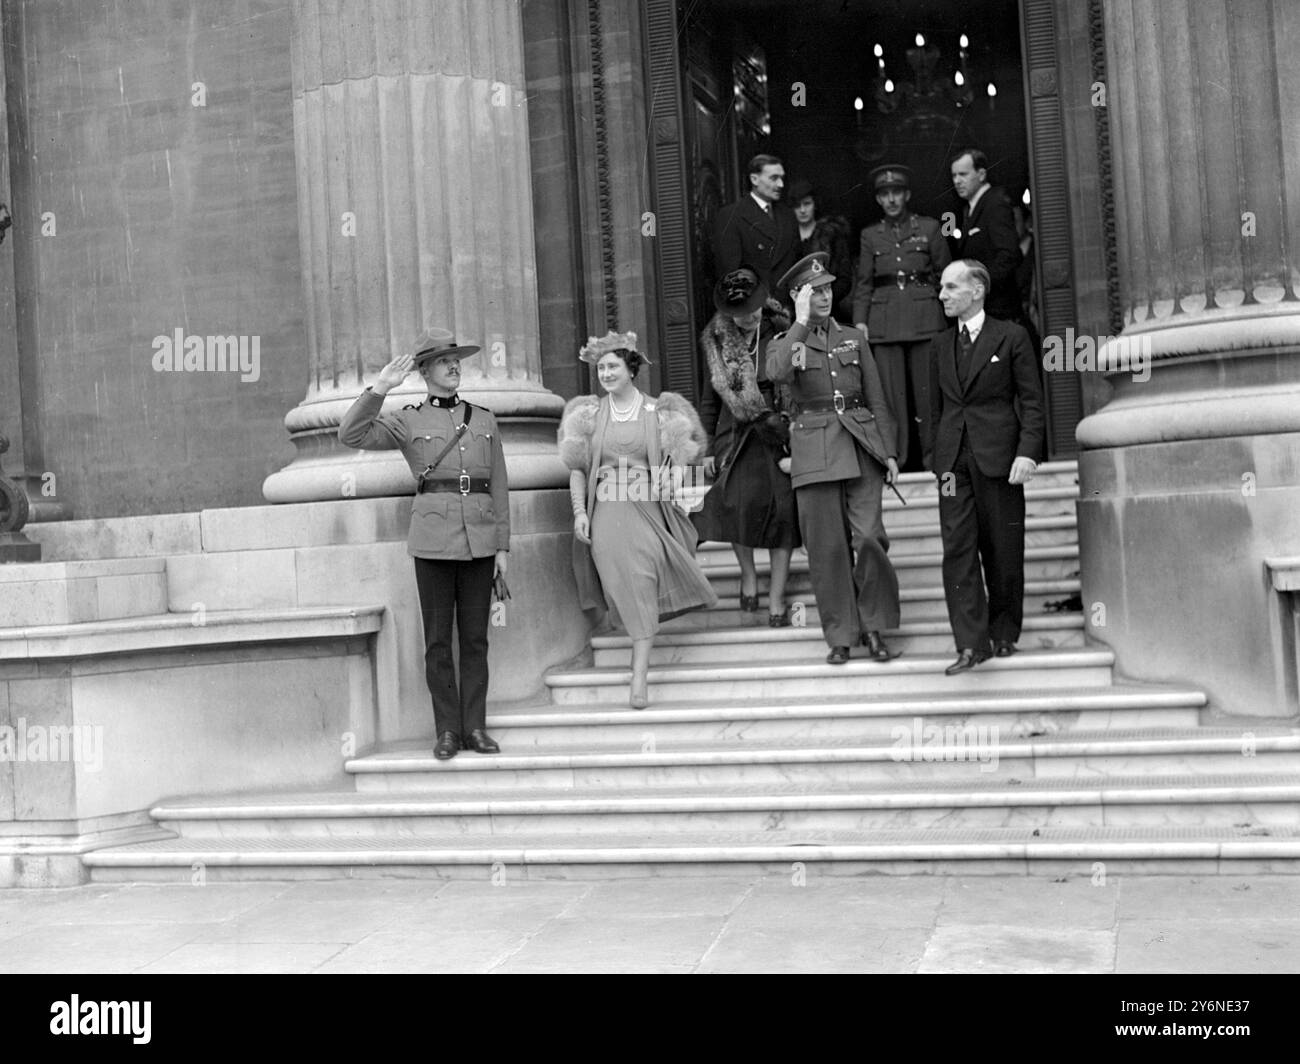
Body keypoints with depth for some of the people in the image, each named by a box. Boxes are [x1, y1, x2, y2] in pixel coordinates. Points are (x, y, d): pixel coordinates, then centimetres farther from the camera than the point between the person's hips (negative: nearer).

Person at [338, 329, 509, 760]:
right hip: (433, 539, -2)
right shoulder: (408, 421, 6)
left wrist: (502, 546, 7)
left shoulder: (484, 419, 13)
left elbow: (498, 486, 12)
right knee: (437, 639, 2)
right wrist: (380, 388, -13)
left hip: (479, 540, 2)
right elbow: (351, 436, -6)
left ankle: (475, 727, 12)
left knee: (475, 638, 5)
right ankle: (447, 730, 10)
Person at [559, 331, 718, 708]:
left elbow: (674, 458, 12)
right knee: (628, 593, -4)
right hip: (605, 513, 1)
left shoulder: (657, 412, 5)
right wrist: (579, 512, -2)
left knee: (642, 586, -11)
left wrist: (666, 478, -8)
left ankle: (639, 678, -10)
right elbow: (577, 468, 7)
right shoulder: (590, 414, 8)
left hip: (647, 510, -1)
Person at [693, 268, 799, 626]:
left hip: (779, 434, -1)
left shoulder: (781, 335, 0)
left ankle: (777, 597, 5)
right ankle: (748, 572, 13)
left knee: (781, 508, -6)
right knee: (738, 501, -16)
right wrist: (707, 446, 12)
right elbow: (710, 398, 14)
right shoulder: (717, 343, 7)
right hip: (737, 434, 1)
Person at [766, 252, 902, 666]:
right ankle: (841, 635, 11)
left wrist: (889, 451, 8)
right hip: (815, 452, -1)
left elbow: (877, 400, 15)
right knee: (827, 547, 0)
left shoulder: (853, 338, 15)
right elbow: (777, 372, -18)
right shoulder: (785, 342, 8)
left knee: (869, 537, -9)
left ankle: (873, 627, 8)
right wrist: (801, 323, -14)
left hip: (861, 446, 1)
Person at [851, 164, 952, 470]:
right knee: (891, 391, -3)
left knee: (928, 388, -2)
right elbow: (863, 283, 10)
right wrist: (860, 321, -2)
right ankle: (895, 457, 2)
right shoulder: (870, 235, 12)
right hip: (884, 323, 1)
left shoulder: (929, 228, 8)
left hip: (925, 317, -1)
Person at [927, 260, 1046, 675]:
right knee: (958, 551, -6)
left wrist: (1027, 452, -13)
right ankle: (971, 643, -6)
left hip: (998, 456, -3)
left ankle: (1004, 634, 18)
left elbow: (1031, 400, -1)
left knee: (1003, 552, 3)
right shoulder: (941, 347, 15)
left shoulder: (1011, 336, 2)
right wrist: (938, 460, 9)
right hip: (954, 460, 4)